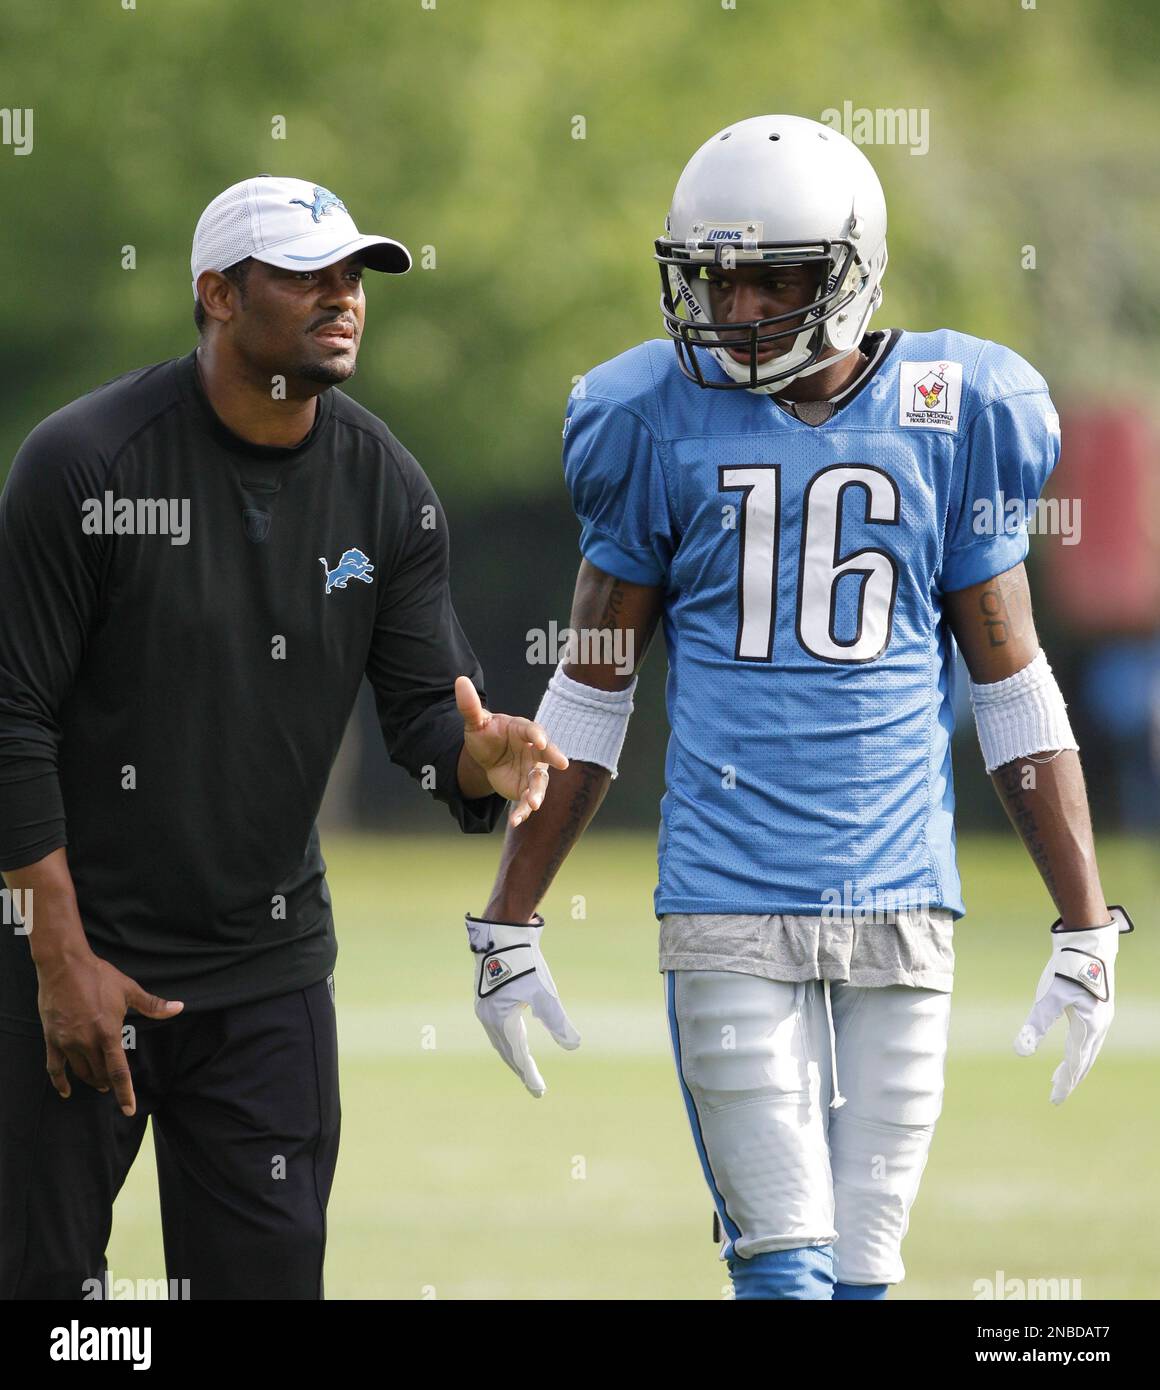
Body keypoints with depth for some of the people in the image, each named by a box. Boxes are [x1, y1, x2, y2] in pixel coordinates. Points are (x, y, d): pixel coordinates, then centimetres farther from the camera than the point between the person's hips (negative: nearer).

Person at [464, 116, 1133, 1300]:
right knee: (787, 1267, -8)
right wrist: (506, 927, 9)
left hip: (900, 907, 1)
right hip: (727, 911, -1)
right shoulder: (664, 423, 1)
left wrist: (1087, 931, 6)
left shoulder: (950, 421, 3)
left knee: (860, 1269, 4)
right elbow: (590, 694, 9)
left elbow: (1015, 692, 9)